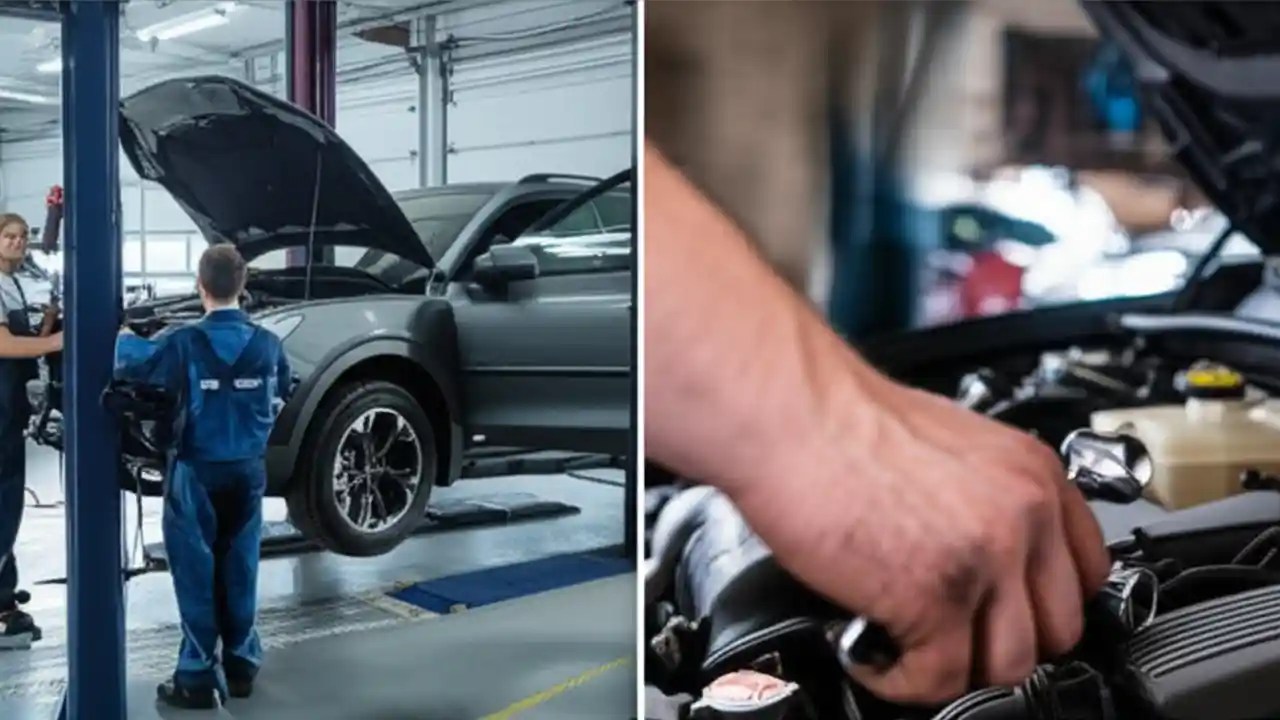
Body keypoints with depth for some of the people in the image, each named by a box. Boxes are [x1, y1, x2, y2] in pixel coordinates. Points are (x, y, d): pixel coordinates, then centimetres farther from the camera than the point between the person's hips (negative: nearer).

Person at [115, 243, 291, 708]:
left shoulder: (185, 344, -14)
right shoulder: (267, 344, -2)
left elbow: (129, 363, -3)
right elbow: (279, 399, 13)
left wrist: (121, 338, 18)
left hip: (198, 472, -4)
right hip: (249, 471, 4)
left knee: (197, 572, 2)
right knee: (239, 569, 13)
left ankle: (199, 677, 5)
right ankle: (241, 665, 22)